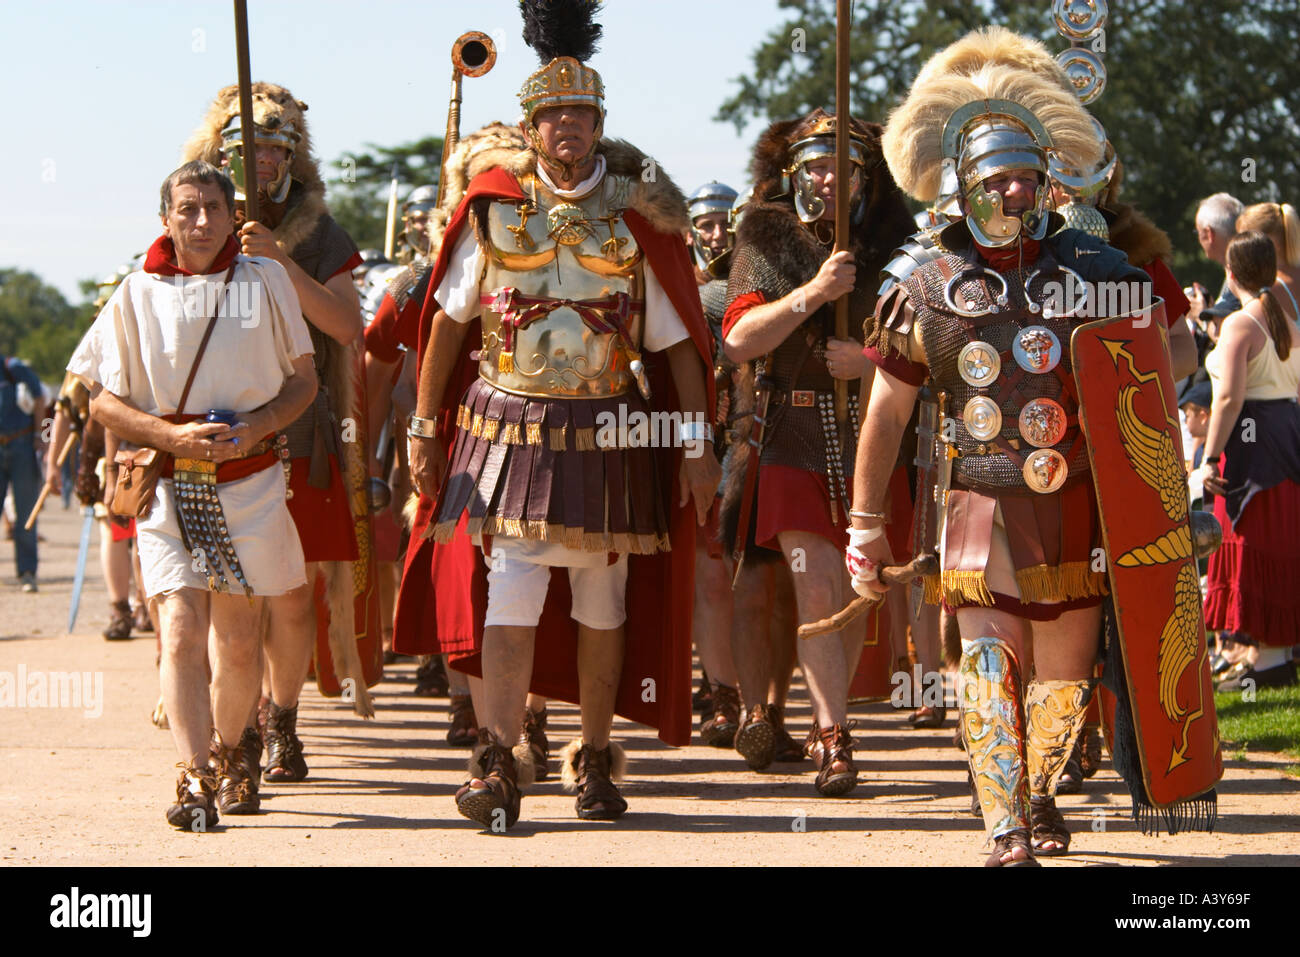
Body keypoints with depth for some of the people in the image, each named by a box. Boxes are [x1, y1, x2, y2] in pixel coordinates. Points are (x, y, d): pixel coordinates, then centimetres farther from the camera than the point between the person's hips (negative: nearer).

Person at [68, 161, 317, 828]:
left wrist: (254, 427, -8)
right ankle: (195, 781, -21)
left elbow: (304, 379, 11)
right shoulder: (137, 294, 3)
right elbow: (103, 402, 5)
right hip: (168, 488, -1)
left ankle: (227, 753, 31)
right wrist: (174, 436, -11)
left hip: (248, 481, 1)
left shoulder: (266, 281, 5)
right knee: (181, 634, -15)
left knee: (237, 642, 8)